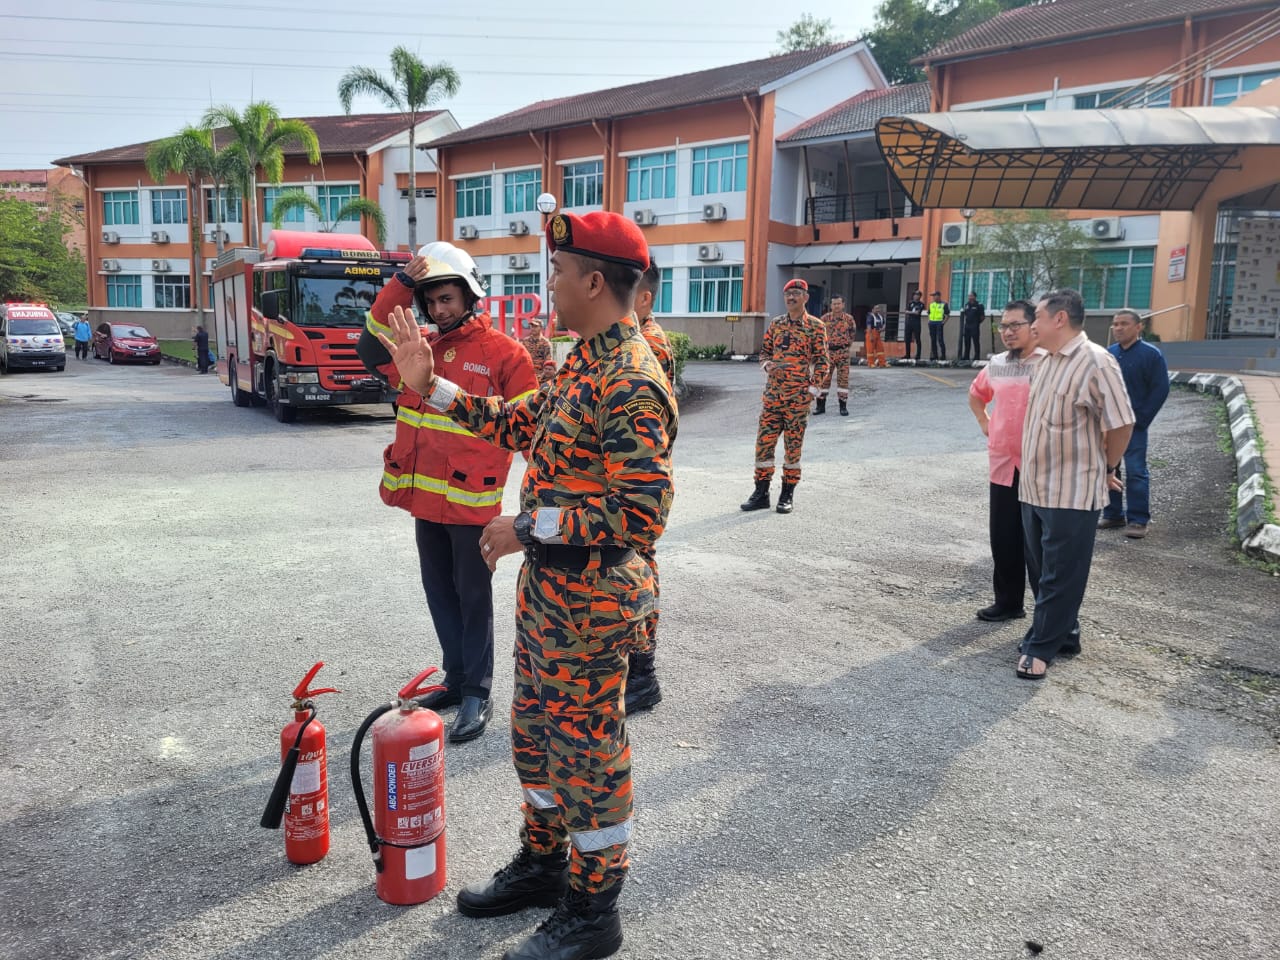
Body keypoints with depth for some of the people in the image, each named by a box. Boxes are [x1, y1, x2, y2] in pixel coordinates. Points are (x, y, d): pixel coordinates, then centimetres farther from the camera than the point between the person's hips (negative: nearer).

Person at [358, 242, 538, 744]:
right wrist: (399, 285, -11)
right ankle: (456, 678, 29)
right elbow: (371, 346, -6)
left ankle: (478, 693, 13)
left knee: (474, 597, 4)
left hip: (472, 500, -6)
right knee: (440, 592, 15)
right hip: (424, 497, 6)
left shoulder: (503, 352, -6)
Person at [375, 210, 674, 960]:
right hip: (548, 587, 10)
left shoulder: (632, 383, -23)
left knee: (587, 748, 6)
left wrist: (529, 526, -21)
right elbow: (521, 425, 17)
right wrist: (431, 385, 13)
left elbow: (642, 514, -28)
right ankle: (543, 865, 43)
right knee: (537, 730, 22)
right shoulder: (586, 362, 8)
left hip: (591, 603, -10)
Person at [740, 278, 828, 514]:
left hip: (798, 397, -4)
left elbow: (822, 361, -2)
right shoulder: (776, 324, 10)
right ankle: (761, 493, 11)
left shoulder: (815, 326, -1)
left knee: (793, 446, 4)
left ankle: (787, 495, 14)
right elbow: (765, 351, 18)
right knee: (764, 442, 2)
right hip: (772, 394, 4)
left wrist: (813, 387, -10)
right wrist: (766, 364, -4)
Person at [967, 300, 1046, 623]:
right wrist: (984, 423, 17)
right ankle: (1008, 602, 26)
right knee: (1003, 539, 12)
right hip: (1002, 464, 6)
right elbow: (976, 394, 30)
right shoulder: (996, 364, 10)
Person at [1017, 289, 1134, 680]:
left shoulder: (1096, 362, -16)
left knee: (1060, 576, 2)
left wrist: (1108, 468, -1)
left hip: (1073, 493, -8)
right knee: (1041, 570, 16)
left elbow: (1121, 424, -13)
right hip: (1035, 488, 9)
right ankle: (1063, 634, 30)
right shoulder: (1047, 362, 10)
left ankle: (1041, 647, 9)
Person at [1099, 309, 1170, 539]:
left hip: (1133, 425, -5)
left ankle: (1138, 520, 1)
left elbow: (1160, 390, -6)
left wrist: (1141, 419, -10)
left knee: (1135, 472, -6)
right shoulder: (1108, 354, 10)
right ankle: (1113, 515, 20)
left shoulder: (1151, 354, -5)